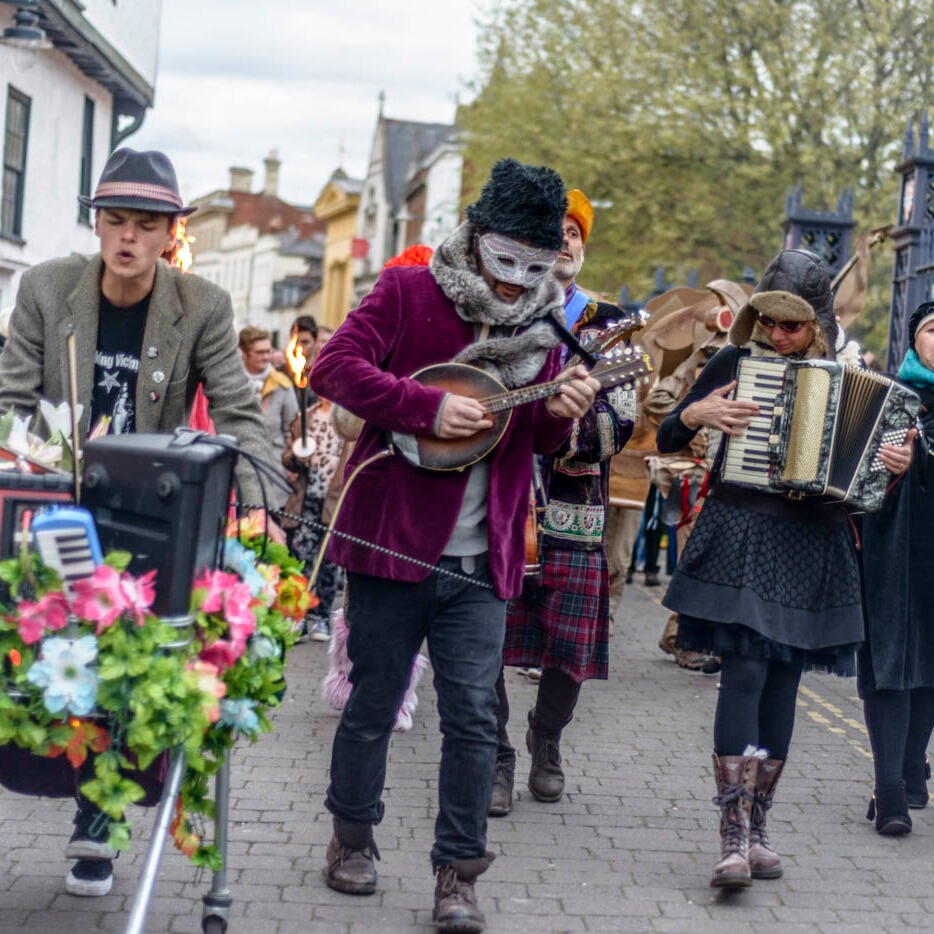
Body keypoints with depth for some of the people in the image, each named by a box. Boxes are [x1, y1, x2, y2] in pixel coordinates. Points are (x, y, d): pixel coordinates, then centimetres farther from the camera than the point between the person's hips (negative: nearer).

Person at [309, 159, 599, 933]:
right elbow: (335, 367, -14)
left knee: (473, 717, 0)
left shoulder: (542, 324, 10)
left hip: (480, 559, 3)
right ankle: (352, 835, 31)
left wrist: (560, 414, -8)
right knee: (374, 703, 11)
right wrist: (431, 409, -23)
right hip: (394, 541, -3)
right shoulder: (408, 291, -3)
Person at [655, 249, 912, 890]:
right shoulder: (735, 363, 2)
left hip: (812, 548, 3)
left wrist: (894, 462, -8)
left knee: (784, 682, 6)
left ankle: (759, 827, 16)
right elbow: (667, 440, 7)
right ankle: (734, 836, -13)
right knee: (746, 672, -13)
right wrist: (697, 413, -12)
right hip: (741, 539, -2)